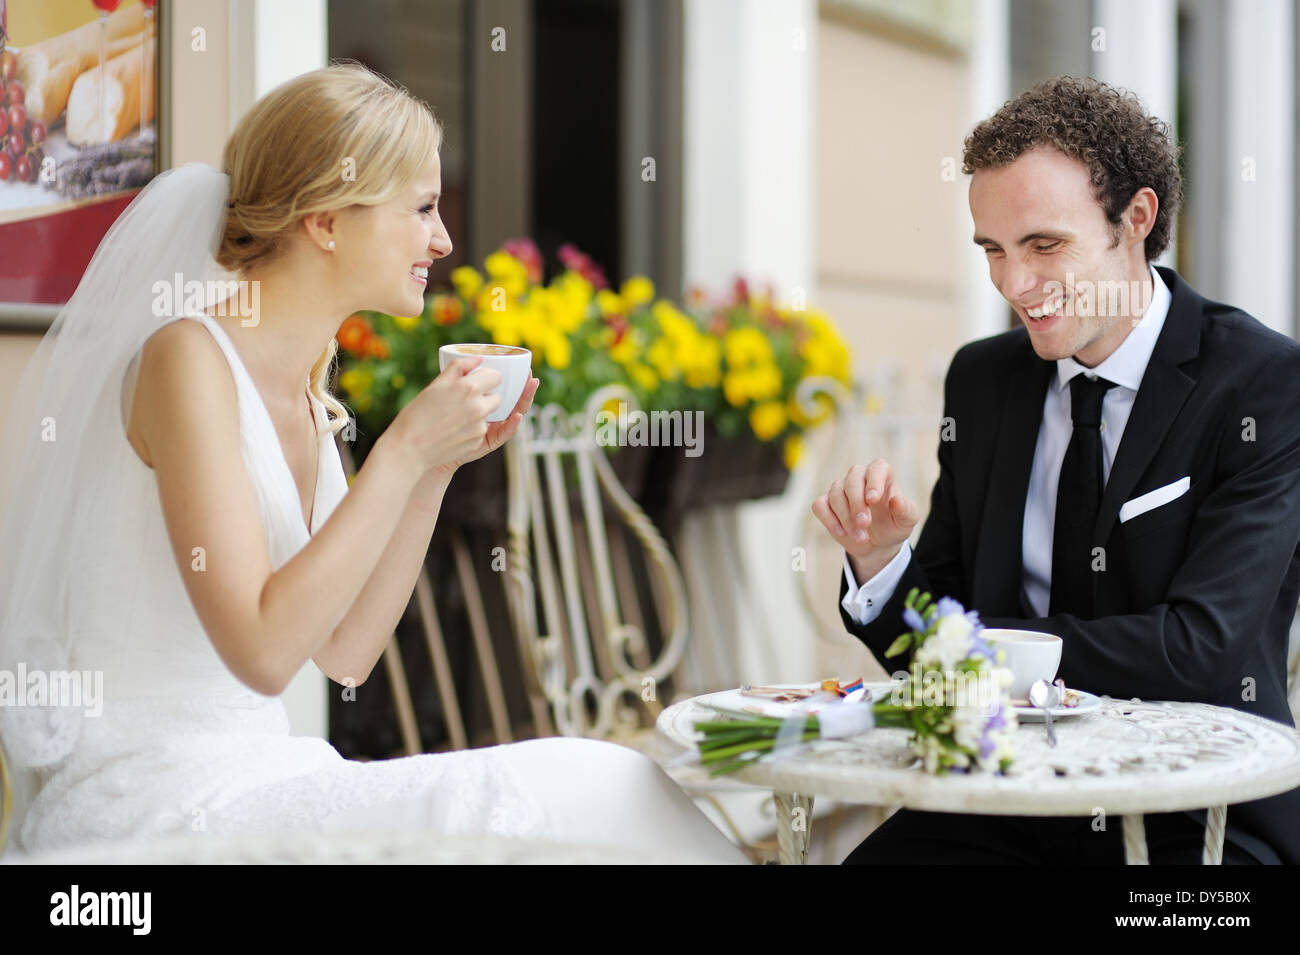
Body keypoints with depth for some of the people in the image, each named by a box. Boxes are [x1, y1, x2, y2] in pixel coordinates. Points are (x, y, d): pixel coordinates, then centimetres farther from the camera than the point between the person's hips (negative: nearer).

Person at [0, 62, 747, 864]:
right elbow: (262, 652, -23)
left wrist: (437, 467, 3)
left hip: (254, 775, 8)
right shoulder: (189, 357, -14)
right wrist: (403, 451, -18)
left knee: (597, 784, -11)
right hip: (150, 801, -8)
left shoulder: (306, 387, 10)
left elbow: (344, 655, 10)